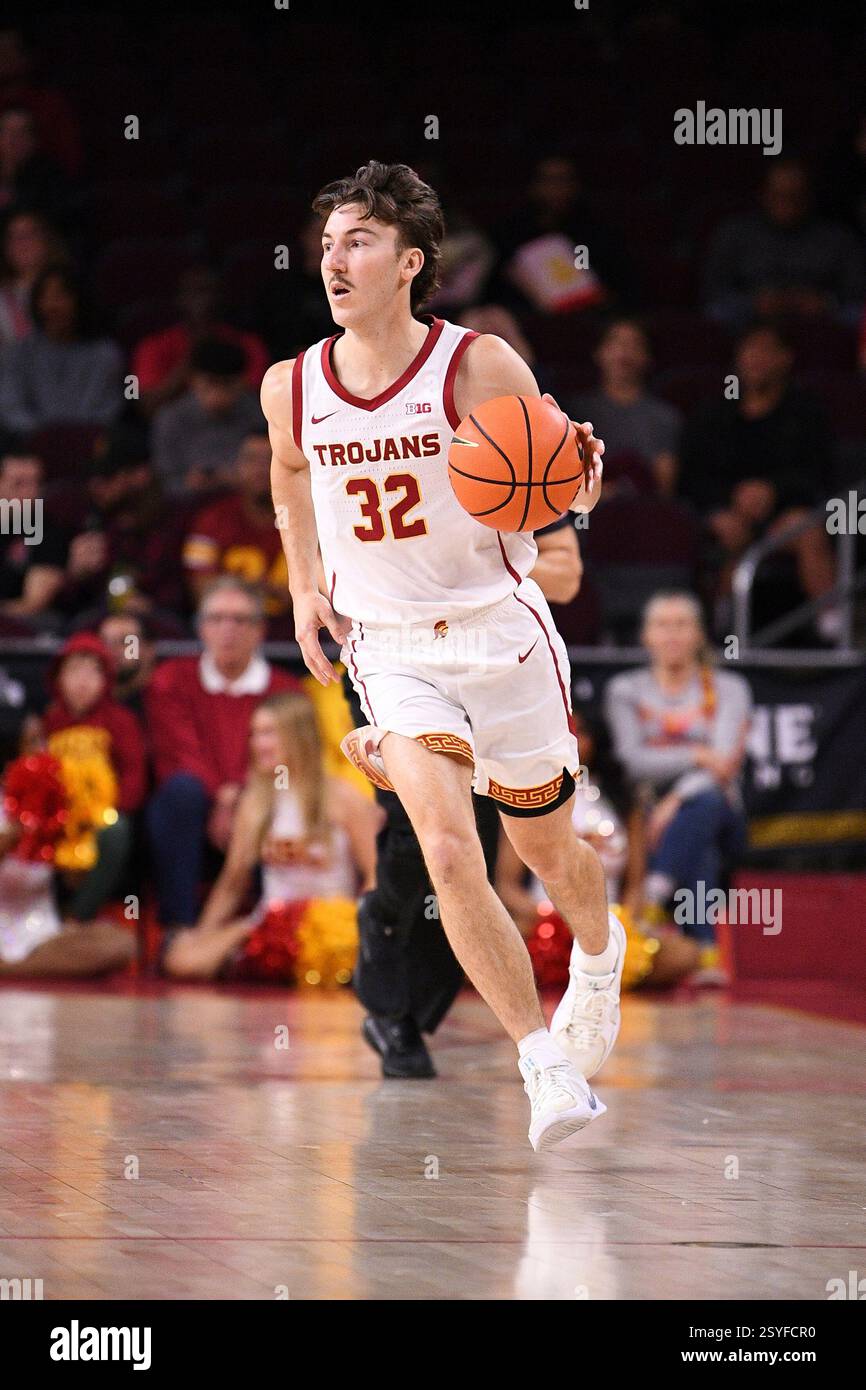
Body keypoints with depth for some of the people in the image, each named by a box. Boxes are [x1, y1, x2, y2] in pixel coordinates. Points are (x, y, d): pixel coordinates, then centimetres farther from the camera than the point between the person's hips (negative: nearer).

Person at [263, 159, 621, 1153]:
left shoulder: (481, 369, -14)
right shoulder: (292, 388, -4)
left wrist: (577, 474, -27)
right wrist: (303, 586, 9)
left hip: (501, 632, -1)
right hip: (387, 650, 1)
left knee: (546, 846, 16)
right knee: (447, 855, -19)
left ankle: (601, 953, 51)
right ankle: (542, 1063, -14)